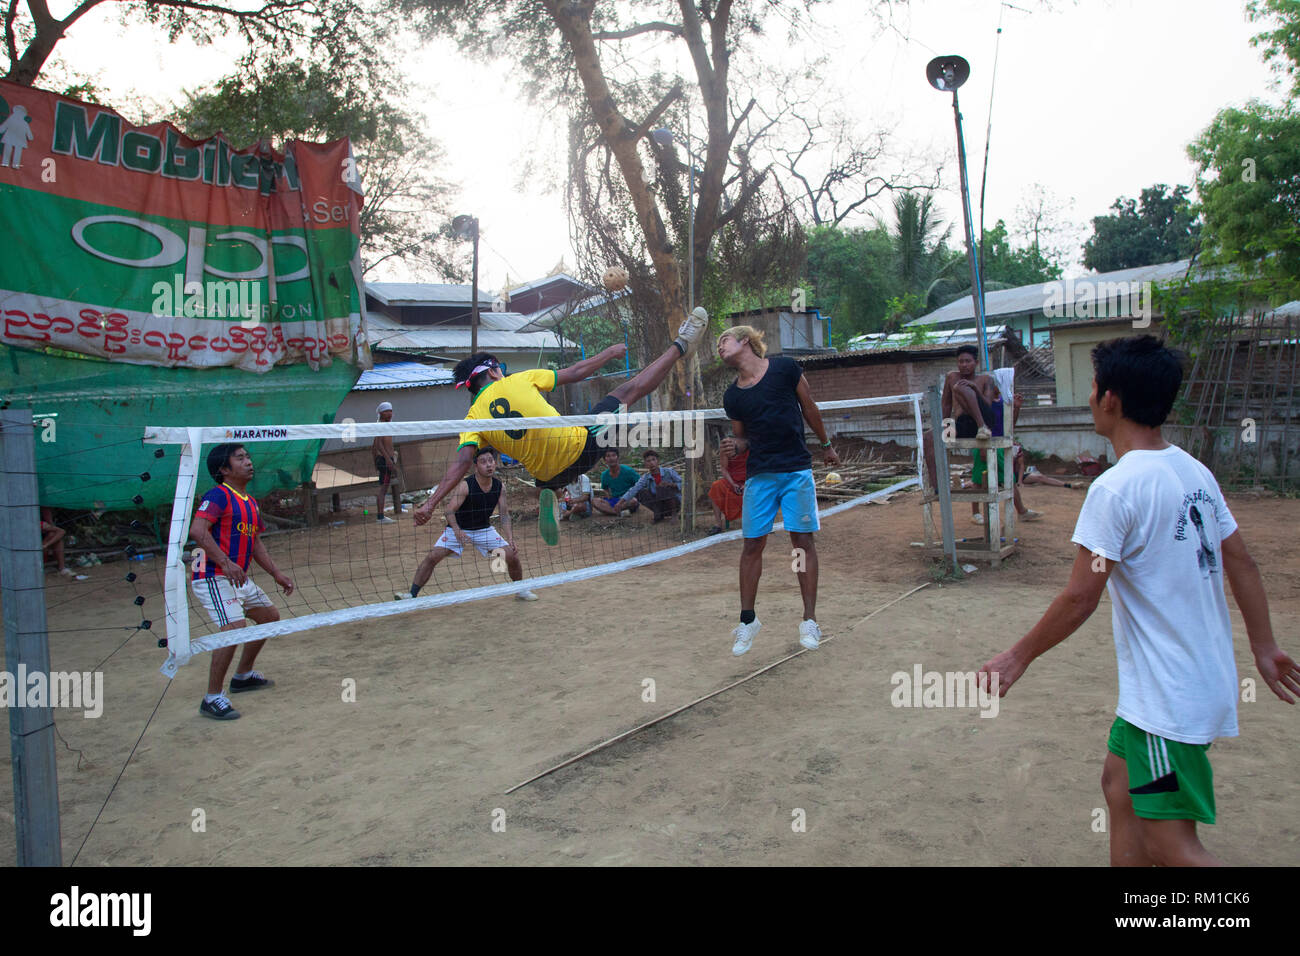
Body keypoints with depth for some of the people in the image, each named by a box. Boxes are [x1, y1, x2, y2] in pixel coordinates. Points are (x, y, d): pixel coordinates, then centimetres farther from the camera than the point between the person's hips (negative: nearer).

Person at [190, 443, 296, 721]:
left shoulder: (250, 502, 15)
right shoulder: (219, 495, -12)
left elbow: (256, 543, 23)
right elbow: (197, 530, -26)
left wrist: (277, 574, 18)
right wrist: (225, 563, -32)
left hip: (239, 577, 10)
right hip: (213, 577, -10)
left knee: (270, 616, 20)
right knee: (234, 627, -23)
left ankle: (243, 676, 35)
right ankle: (212, 699, -12)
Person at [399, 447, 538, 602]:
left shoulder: (500, 486, -10)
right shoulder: (465, 486, -24)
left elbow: (504, 514, -7)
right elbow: (450, 510, -29)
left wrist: (510, 539, -19)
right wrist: (457, 531, -46)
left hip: (484, 529, 3)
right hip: (458, 529, -3)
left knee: (512, 555, -7)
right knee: (433, 556, -18)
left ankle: (521, 590, 16)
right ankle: (412, 594, -8)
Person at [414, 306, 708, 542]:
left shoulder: (473, 419, -1)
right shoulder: (519, 380, -6)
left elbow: (462, 462, -15)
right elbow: (573, 373, 1)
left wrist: (431, 503, -15)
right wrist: (610, 353, 15)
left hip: (549, 474, 3)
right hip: (581, 446, -3)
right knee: (631, 388, 9)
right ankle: (679, 346, 22)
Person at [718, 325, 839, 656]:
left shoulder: (785, 368, -2)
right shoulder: (732, 396, 4)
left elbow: (808, 408, 9)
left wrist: (826, 445, 17)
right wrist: (734, 445, -9)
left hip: (797, 469, -2)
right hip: (759, 474, 2)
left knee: (802, 540, -1)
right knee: (752, 544, 1)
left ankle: (809, 620, 8)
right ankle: (747, 620, 14)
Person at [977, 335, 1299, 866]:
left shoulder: (1115, 488, -21)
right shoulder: (1195, 472, 4)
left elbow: (1080, 597, -20)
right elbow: (1241, 564, 11)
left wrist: (1019, 656, -8)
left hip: (1167, 699, -9)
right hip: (1208, 678, 9)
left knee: (1172, 847, 1)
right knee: (1120, 783, 22)